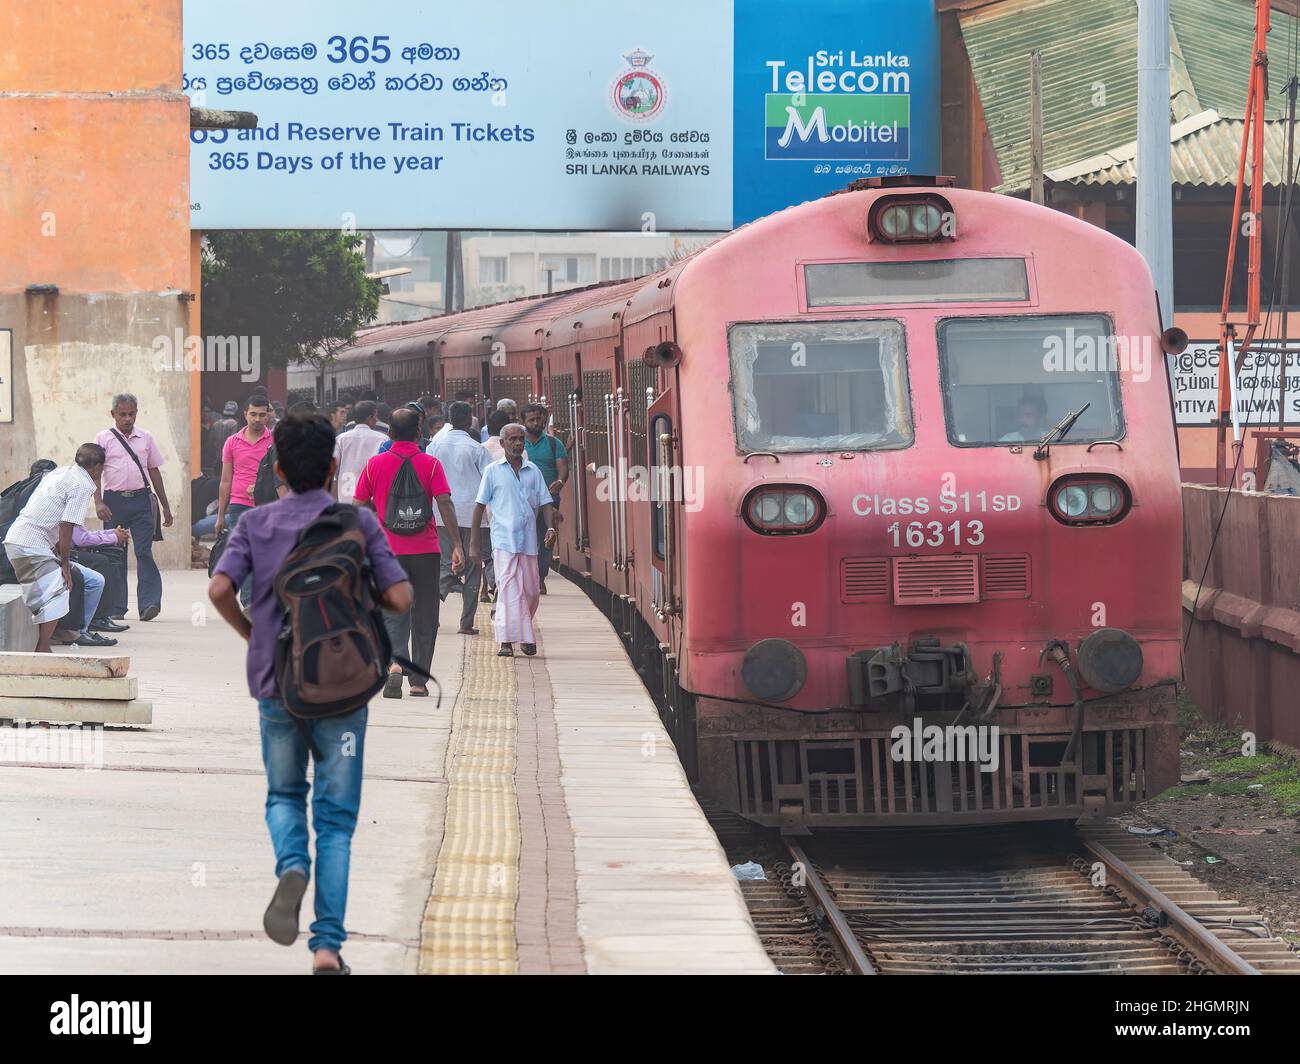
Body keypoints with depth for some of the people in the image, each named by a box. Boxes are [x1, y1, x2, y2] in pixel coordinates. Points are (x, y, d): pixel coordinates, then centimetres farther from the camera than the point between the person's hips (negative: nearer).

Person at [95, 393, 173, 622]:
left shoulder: (146, 438, 11)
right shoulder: (104, 439, 4)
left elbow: (154, 471, 16)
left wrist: (165, 506, 16)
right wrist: (99, 503, -13)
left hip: (141, 499, 1)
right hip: (114, 500, -1)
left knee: (144, 552, -9)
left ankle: (148, 604, -14)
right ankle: (115, 608, 8)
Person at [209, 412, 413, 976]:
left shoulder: (256, 523, 2)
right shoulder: (359, 523, -2)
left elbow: (219, 589, -10)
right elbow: (400, 597, -8)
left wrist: (250, 633, 9)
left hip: (276, 682, 1)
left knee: (284, 796, 22)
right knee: (335, 817, 5)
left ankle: (291, 867, -11)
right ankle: (327, 945, -3)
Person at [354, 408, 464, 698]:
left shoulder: (375, 464, 1)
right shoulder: (431, 464, -3)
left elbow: (359, 506, 3)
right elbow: (445, 503, -11)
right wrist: (457, 545, -11)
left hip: (388, 551, 0)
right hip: (425, 551, 0)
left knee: (393, 613, 4)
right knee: (424, 617, 10)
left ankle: (395, 662, -22)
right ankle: (418, 682, 12)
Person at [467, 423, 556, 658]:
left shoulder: (533, 471, 12)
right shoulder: (493, 471, 4)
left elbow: (545, 503, 13)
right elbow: (479, 506, 5)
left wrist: (550, 528, -7)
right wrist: (473, 544, 1)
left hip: (529, 540, 3)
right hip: (504, 539, -3)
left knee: (530, 591, 7)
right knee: (509, 590, -13)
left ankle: (525, 637, 26)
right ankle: (507, 641, -15)